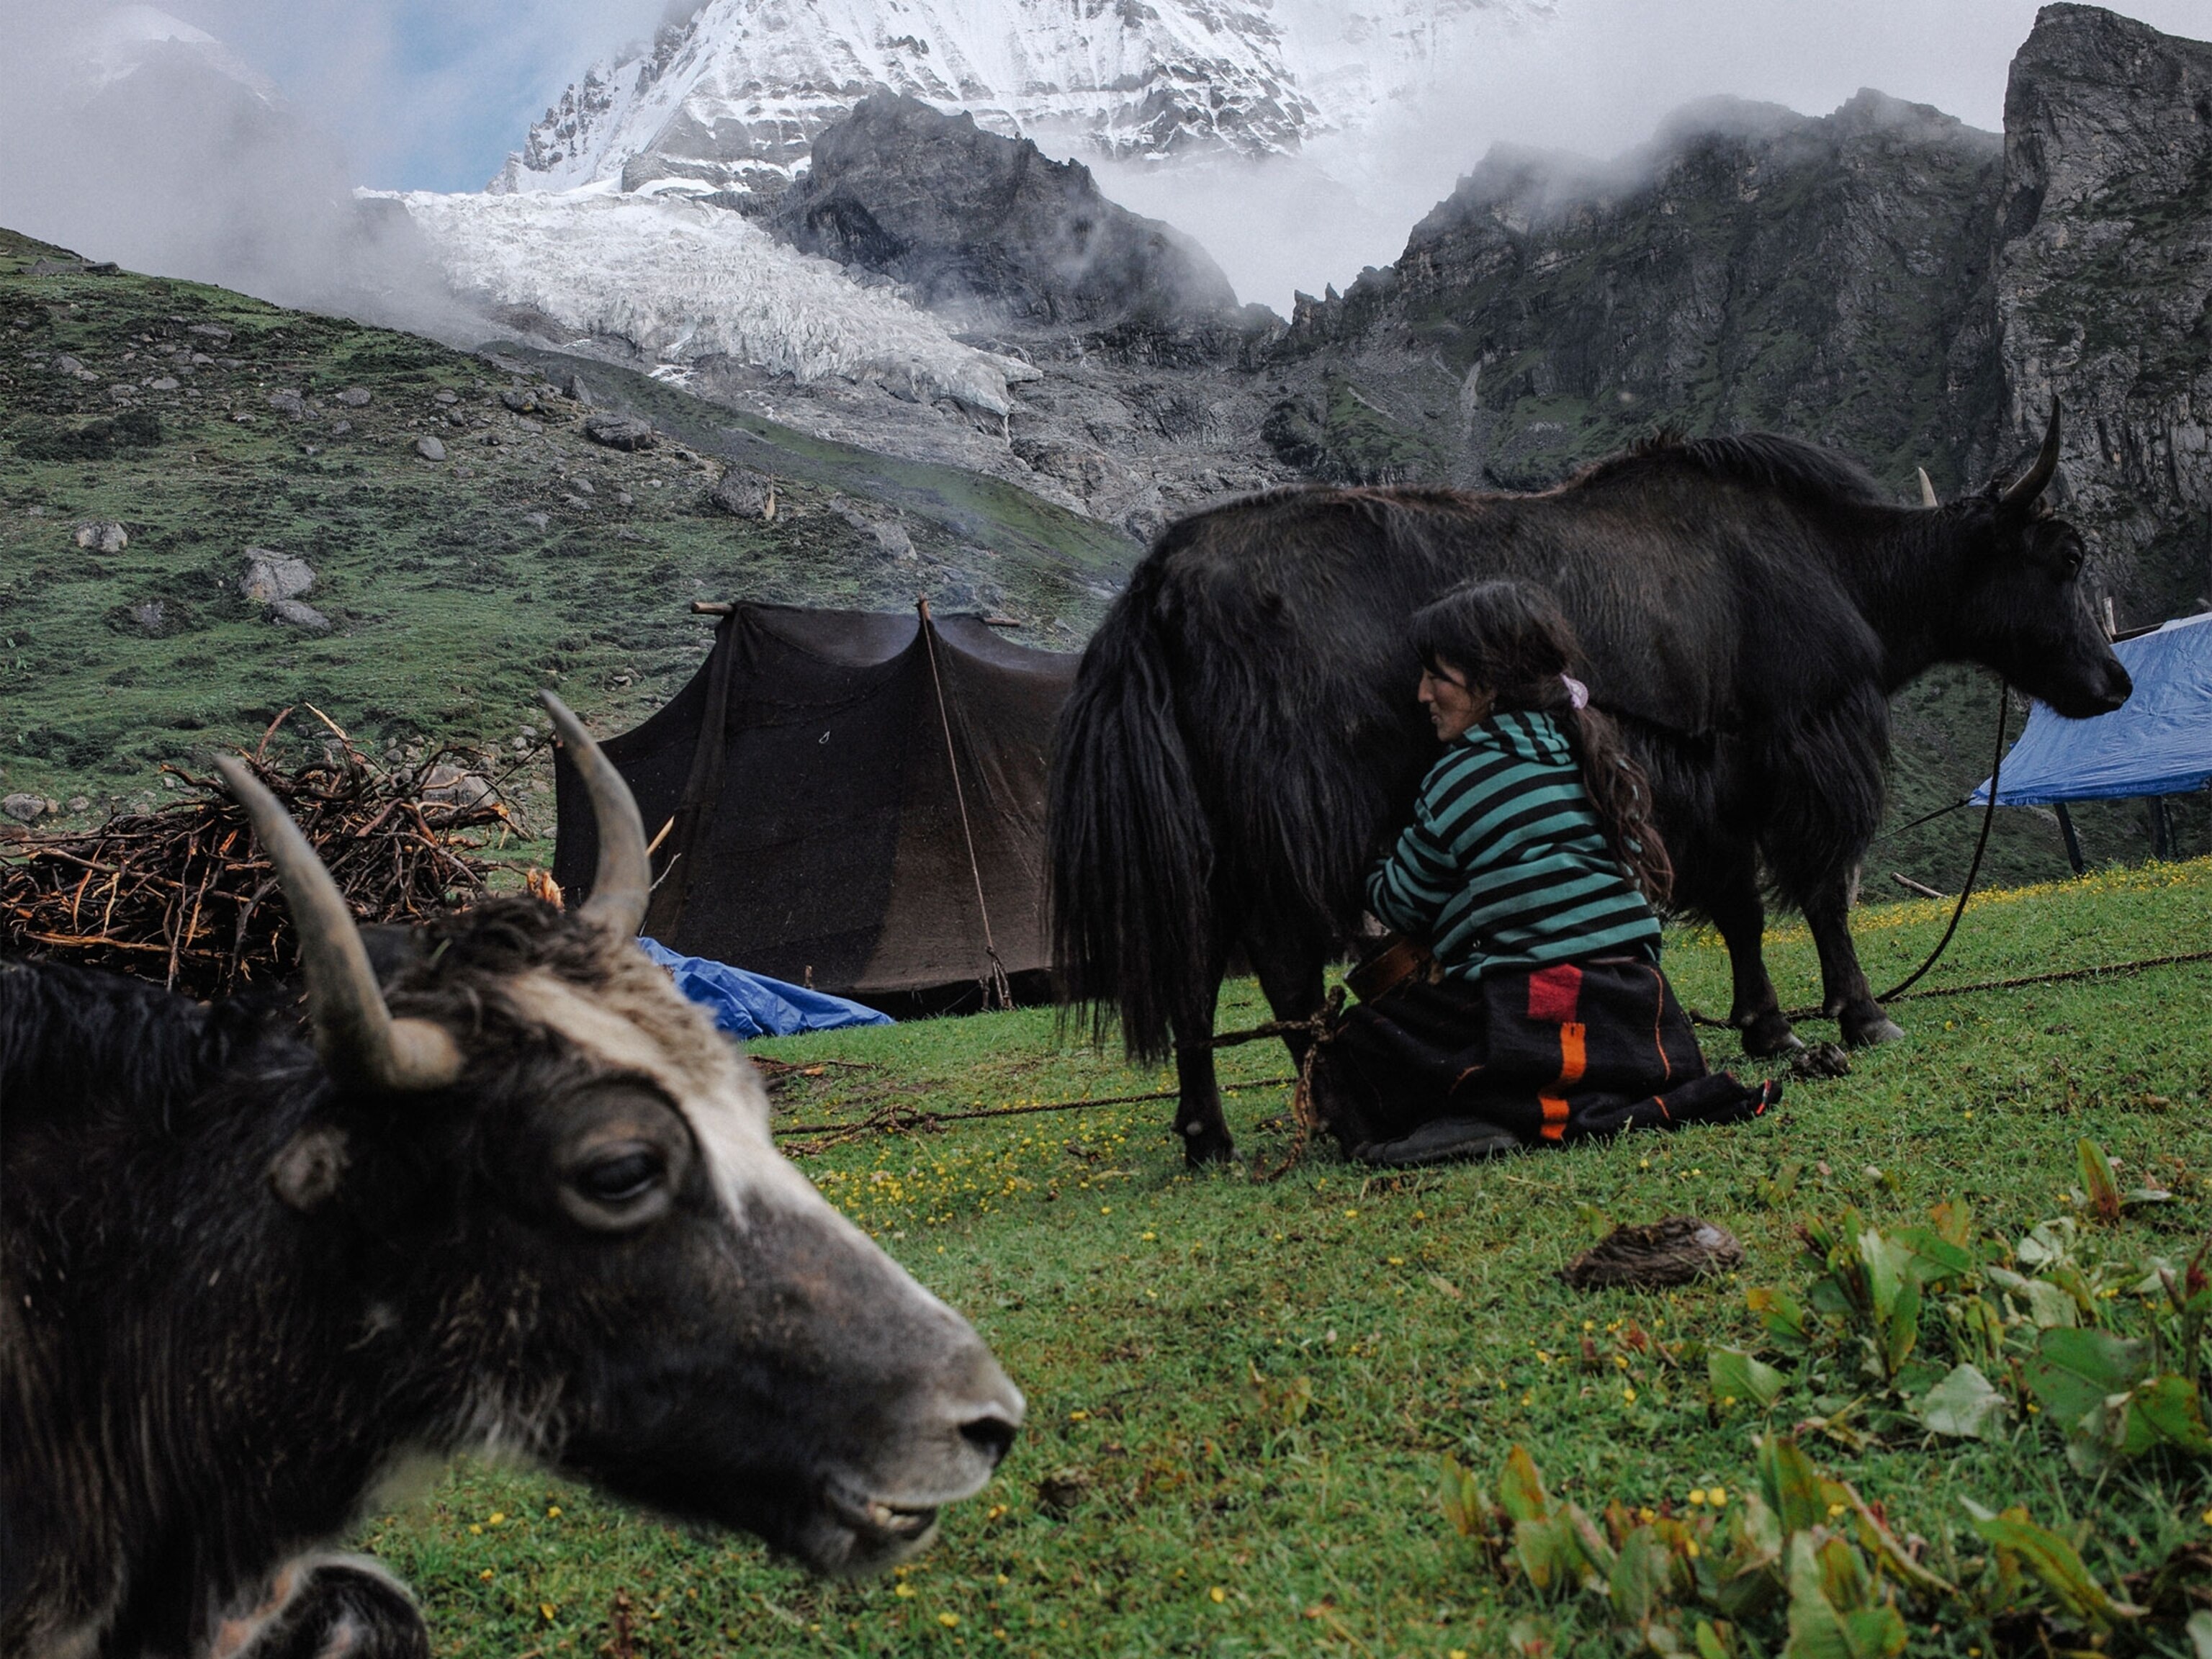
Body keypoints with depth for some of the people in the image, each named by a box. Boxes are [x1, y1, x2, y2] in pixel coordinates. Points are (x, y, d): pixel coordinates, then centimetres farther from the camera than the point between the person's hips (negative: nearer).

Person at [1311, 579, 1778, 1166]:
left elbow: (1404, 903, 6)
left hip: (1529, 1025, -6)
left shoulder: (1458, 780, -8)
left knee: (1349, 1063, 12)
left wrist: (1371, 871, 28)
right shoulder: (1596, 758, 11)